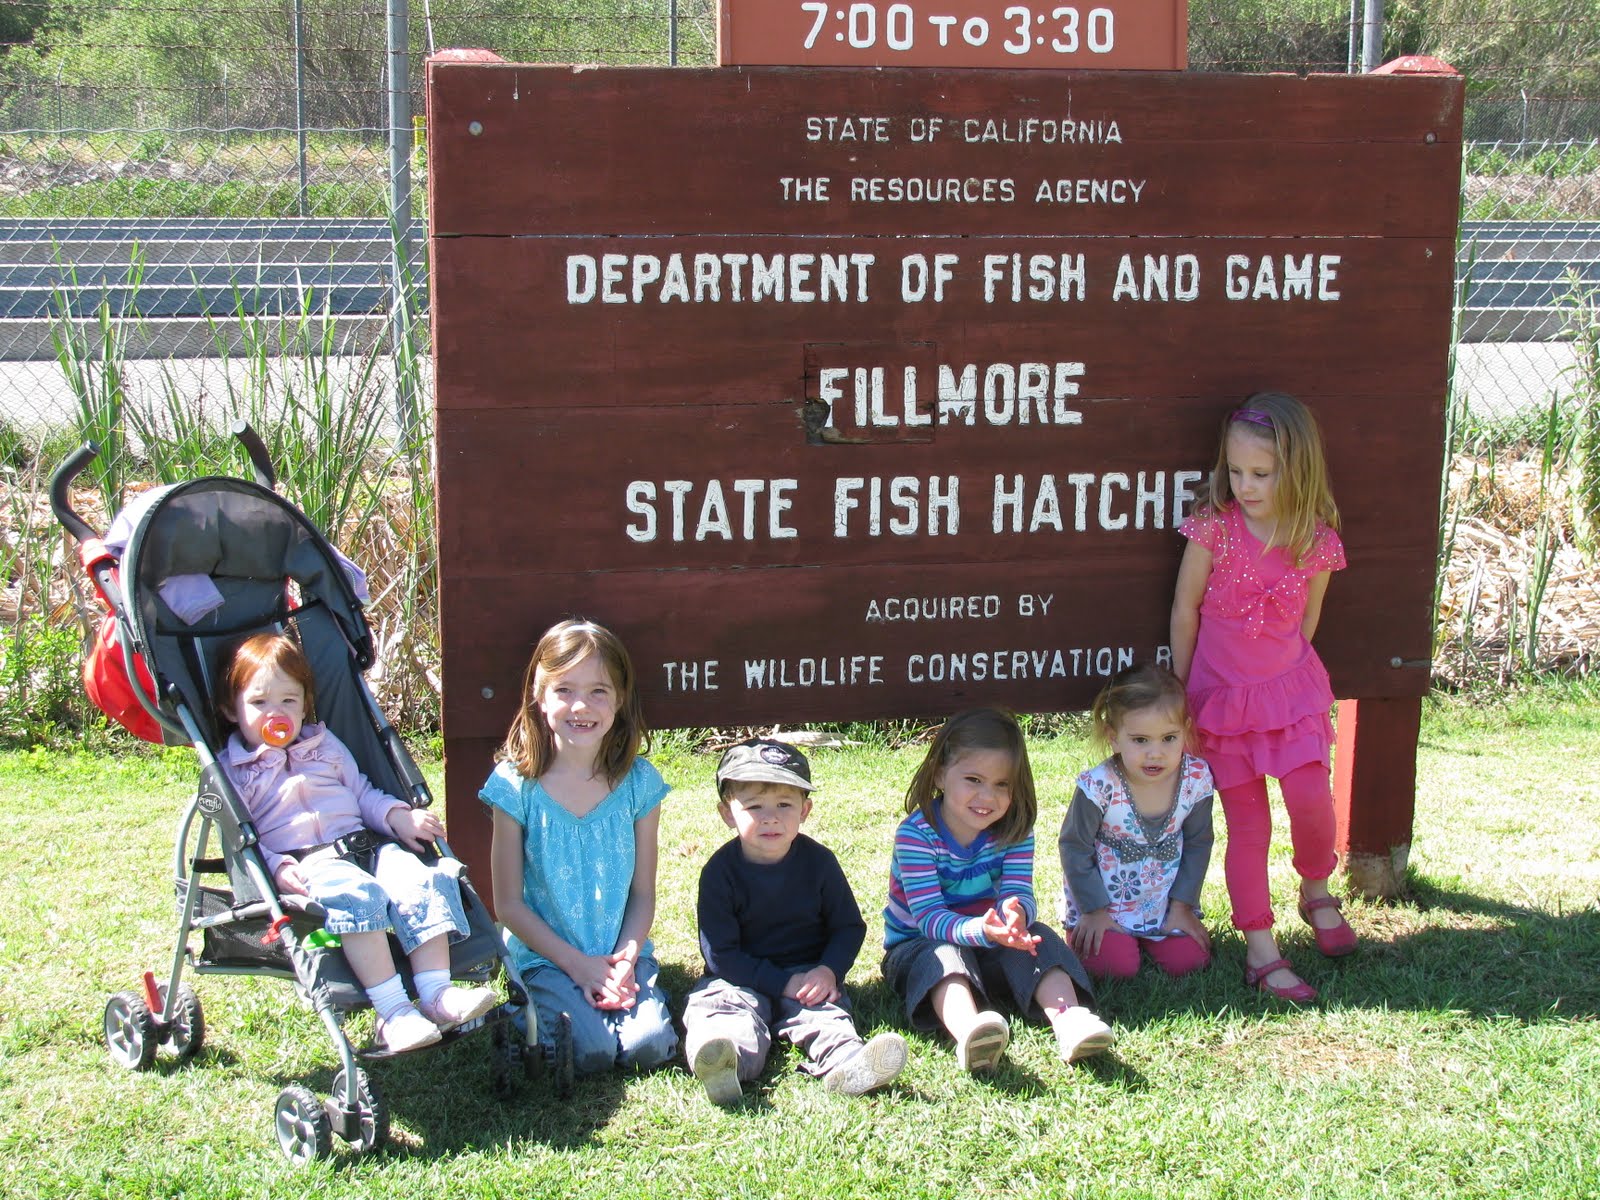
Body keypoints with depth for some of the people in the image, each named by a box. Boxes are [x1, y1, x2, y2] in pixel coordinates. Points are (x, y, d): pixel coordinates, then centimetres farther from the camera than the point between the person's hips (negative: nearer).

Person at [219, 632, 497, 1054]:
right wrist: (277, 867, -17)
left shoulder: (325, 745, 27)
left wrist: (396, 816, 6)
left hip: (365, 843, 5)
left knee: (422, 880, -25)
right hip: (306, 862, -5)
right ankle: (392, 1012, -41)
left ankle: (436, 992, -31)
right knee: (357, 895, -37)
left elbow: (362, 793, 27)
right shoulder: (232, 770, 11)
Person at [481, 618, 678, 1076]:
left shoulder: (638, 783, -2)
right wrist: (577, 964, -11)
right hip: (547, 957, -2)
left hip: (624, 953, 2)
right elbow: (509, 904, -5)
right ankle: (534, 1016, 7)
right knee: (590, 1051, -23)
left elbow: (643, 894, 3)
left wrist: (624, 961, -13)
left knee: (649, 1046, -21)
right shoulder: (517, 785, -9)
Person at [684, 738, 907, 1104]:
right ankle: (725, 1064, -64)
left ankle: (847, 1064, -57)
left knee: (825, 1010, -27)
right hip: (742, 979, -2)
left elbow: (849, 926, 6)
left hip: (809, 974, 2)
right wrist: (781, 984, -17)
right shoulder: (719, 871, -8)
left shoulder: (818, 861, -1)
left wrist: (829, 971, -14)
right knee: (719, 1003, -31)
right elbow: (720, 953, -9)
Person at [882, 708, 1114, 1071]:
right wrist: (981, 930, -47)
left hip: (993, 946, 4)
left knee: (1037, 936, -23)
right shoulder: (915, 834, -19)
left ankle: (1068, 1018, -46)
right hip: (918, 947, -4)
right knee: (944, 955, -35)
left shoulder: (1015, 831, -5)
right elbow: (929, 917, -27)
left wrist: (1016, 912, -44)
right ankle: (969, 1031, -65)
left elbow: (1020, 894, -18)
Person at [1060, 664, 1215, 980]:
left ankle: (1145, 938, 22)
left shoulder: (1196, 779, -15)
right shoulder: (1099, 787, -27)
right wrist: (1094, 911, -11)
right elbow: (1074, 848, -13)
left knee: (1187, 960, -9)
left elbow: (1198, 844, 0)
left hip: (1165, 903, 4)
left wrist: (1182, 907, -2)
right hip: (1103, 900, -3)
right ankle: (1082, 935, 14)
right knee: (1116, 966, -18)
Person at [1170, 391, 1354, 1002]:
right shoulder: (1214, 526, -13)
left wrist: (1280, 669, 11)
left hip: (1291, 688, 1)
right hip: (1221, 695, -1)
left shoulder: (1316, 540, -8)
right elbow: (1185, 610, -4)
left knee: (1310, 797, -11)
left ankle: (1316, 891, 21)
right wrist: (1180, 693, 2)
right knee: (1247, 823, 4)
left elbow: (1306, 619, 7)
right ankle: (1259, 950, 13)